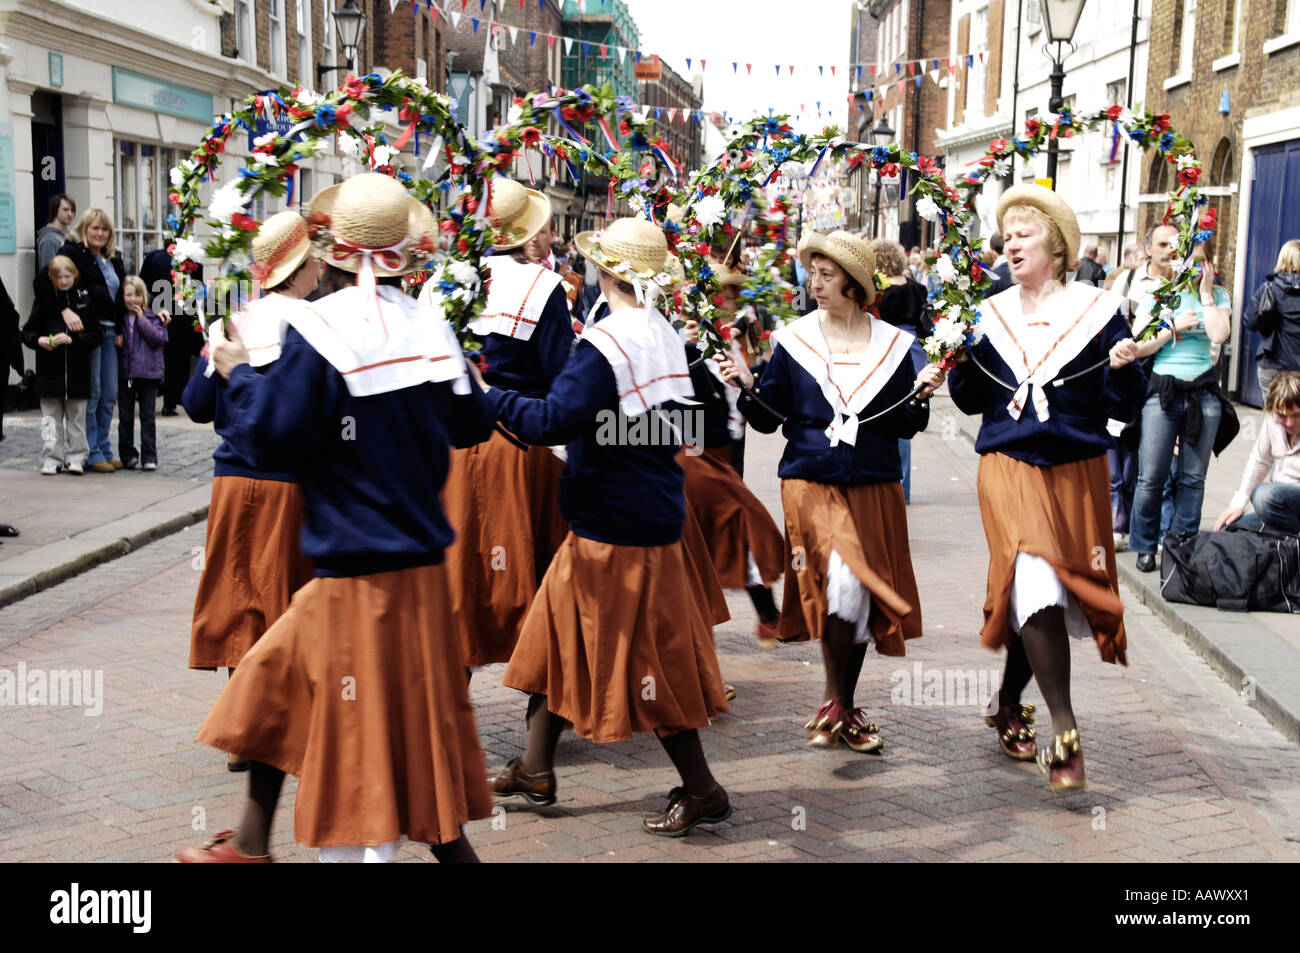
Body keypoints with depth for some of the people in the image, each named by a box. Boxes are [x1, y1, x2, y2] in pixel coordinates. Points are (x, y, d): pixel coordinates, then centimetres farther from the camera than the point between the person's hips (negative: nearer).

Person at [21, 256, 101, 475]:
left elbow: (96, 335, -1)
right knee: (51, 418, 4)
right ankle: (51, 459, 10)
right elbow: (27, 332, 6)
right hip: (50, 371, 0)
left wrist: (72, 339, -16)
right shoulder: (44, 301, 3)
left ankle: (76, 458, 13)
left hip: (77, 372, 0)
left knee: (76, 417, 6)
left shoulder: (85, 299, 2)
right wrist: (39, 340, -15)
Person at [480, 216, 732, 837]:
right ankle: (535, 771, 26)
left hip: (617, 527, -9)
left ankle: (702, 793, 11)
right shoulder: (667, 339, 8)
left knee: (645, 658, 0)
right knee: (561, 631, 17)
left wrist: (489, 396, -15)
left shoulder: (605, 345, -20)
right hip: (653, 512, 9)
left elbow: (552, 420, -27)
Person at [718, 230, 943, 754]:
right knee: (843, 582, -21)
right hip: (812, 483, -2)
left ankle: (844, 706, 25)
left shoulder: (892, 344, 5)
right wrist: (748, 387, -15)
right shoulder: (792, 341, 3)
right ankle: (835, 700, -3)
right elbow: (769, 418, 2)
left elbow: (906, 426, 7)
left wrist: (920, 396, -12)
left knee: (864, 596, 6)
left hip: (874, 488, 2)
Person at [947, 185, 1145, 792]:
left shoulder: (1098, 311, -1)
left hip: (1076, 470, 0)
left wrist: (1124, 368, -21)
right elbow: (971, 401, 11)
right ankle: (1063, 731, -11)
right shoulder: (990, 315, 7)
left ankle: (1009, 704, 32)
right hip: (1009, 465, 0)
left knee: (1033, 597, 7)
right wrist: (957, 358, -5)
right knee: (1036, 585, -18)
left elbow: (1122, 407, -1)